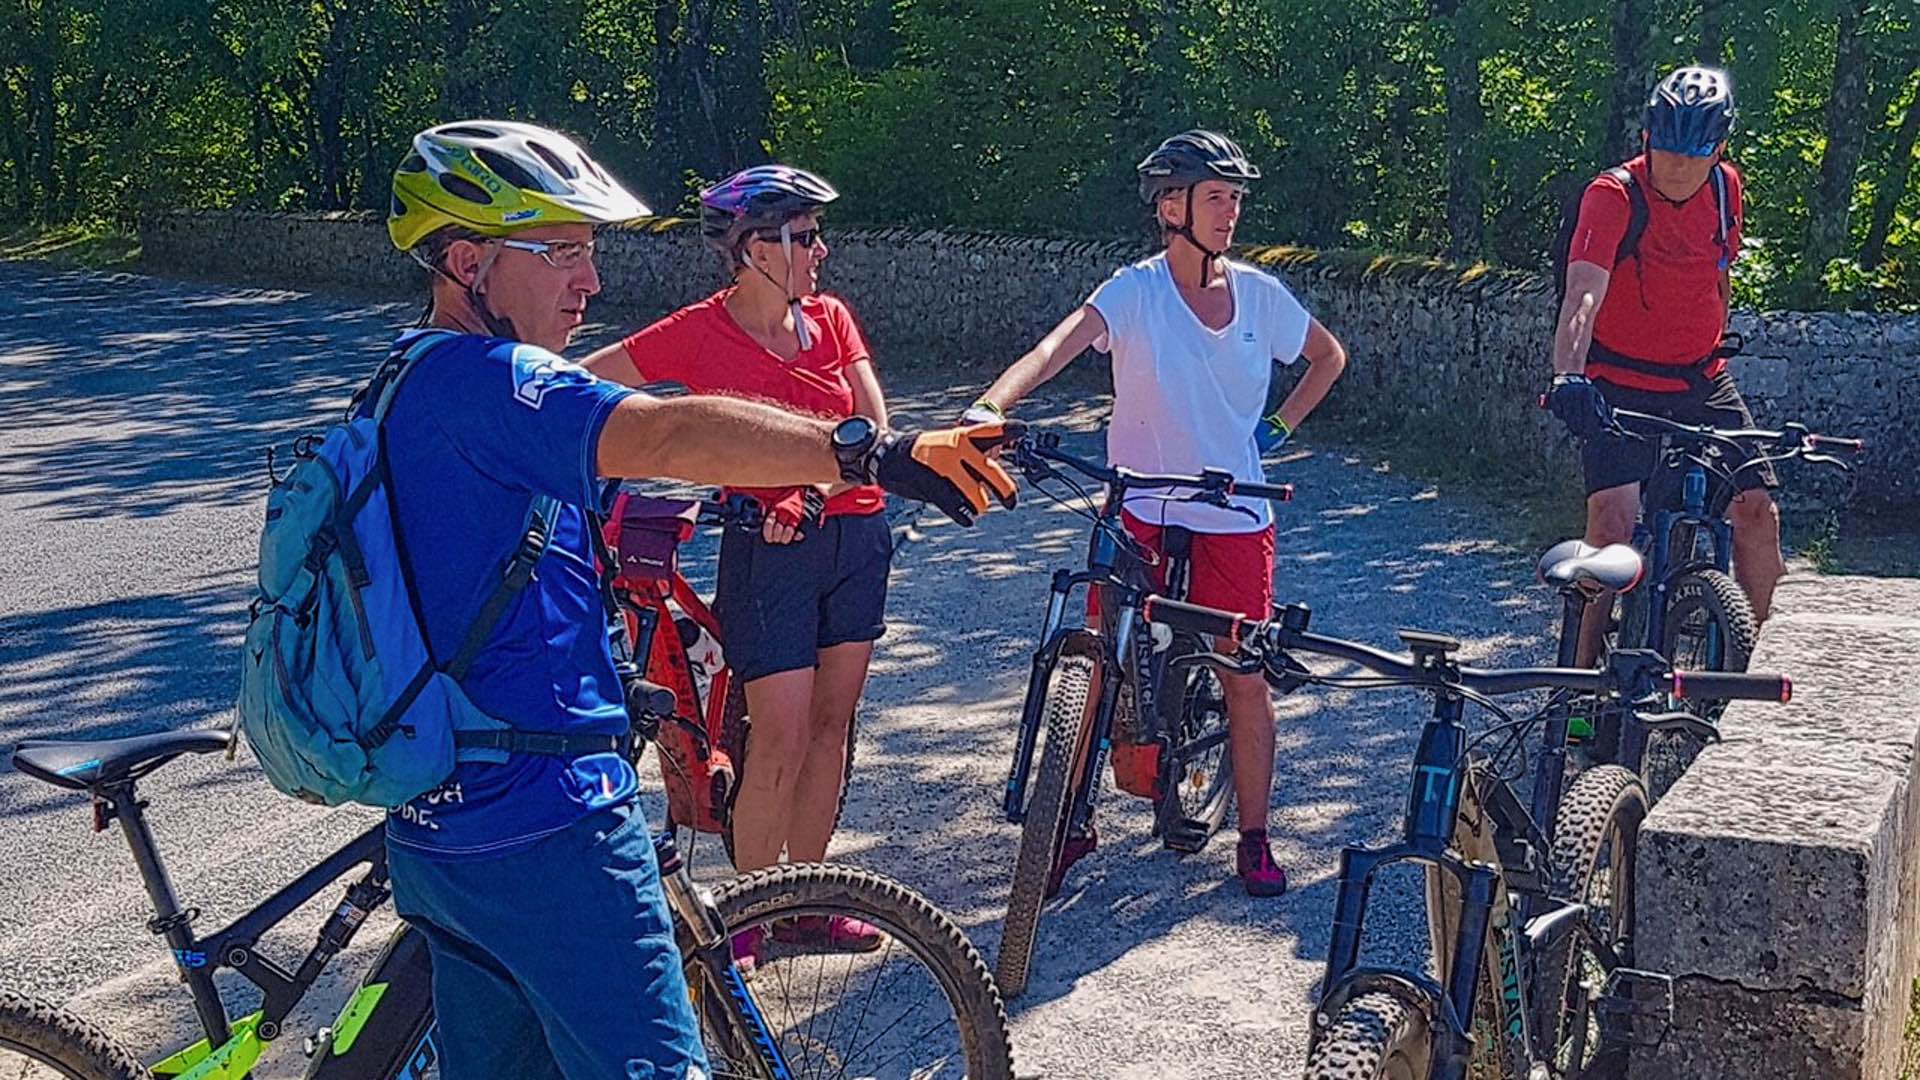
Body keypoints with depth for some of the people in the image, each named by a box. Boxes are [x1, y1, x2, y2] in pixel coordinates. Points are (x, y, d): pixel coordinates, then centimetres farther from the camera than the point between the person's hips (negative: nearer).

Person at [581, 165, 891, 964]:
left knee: (830, 725, 11)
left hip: (854, 536, 5)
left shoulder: (830, 318, 2)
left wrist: (815, 494, -21)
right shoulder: (699, 334, -12)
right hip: (768, 550, -5)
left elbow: (875, 434, -5)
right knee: (781, 744, -7)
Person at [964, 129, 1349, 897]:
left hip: (1235, 518, 2)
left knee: (1246, 679, 4)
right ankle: (1074, 824, 19)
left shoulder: (1259, 294, 1)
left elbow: (1329, 357, 20)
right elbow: (1055, 348, -28)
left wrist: (1279, 426, 8)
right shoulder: (1135, 291, -10)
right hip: (1140, 514, -2)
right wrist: (988, 408, -45)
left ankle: (1254, 840, 21)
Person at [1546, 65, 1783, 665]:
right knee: (1614, 520, -20)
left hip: (1702, 384, 5)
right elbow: (1583, 294, -33)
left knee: (1758, 511, -7)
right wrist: (1568, 376, -48)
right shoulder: (1613, 196, -18)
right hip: (1620, 386, -5)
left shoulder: (1725, 187, 0)